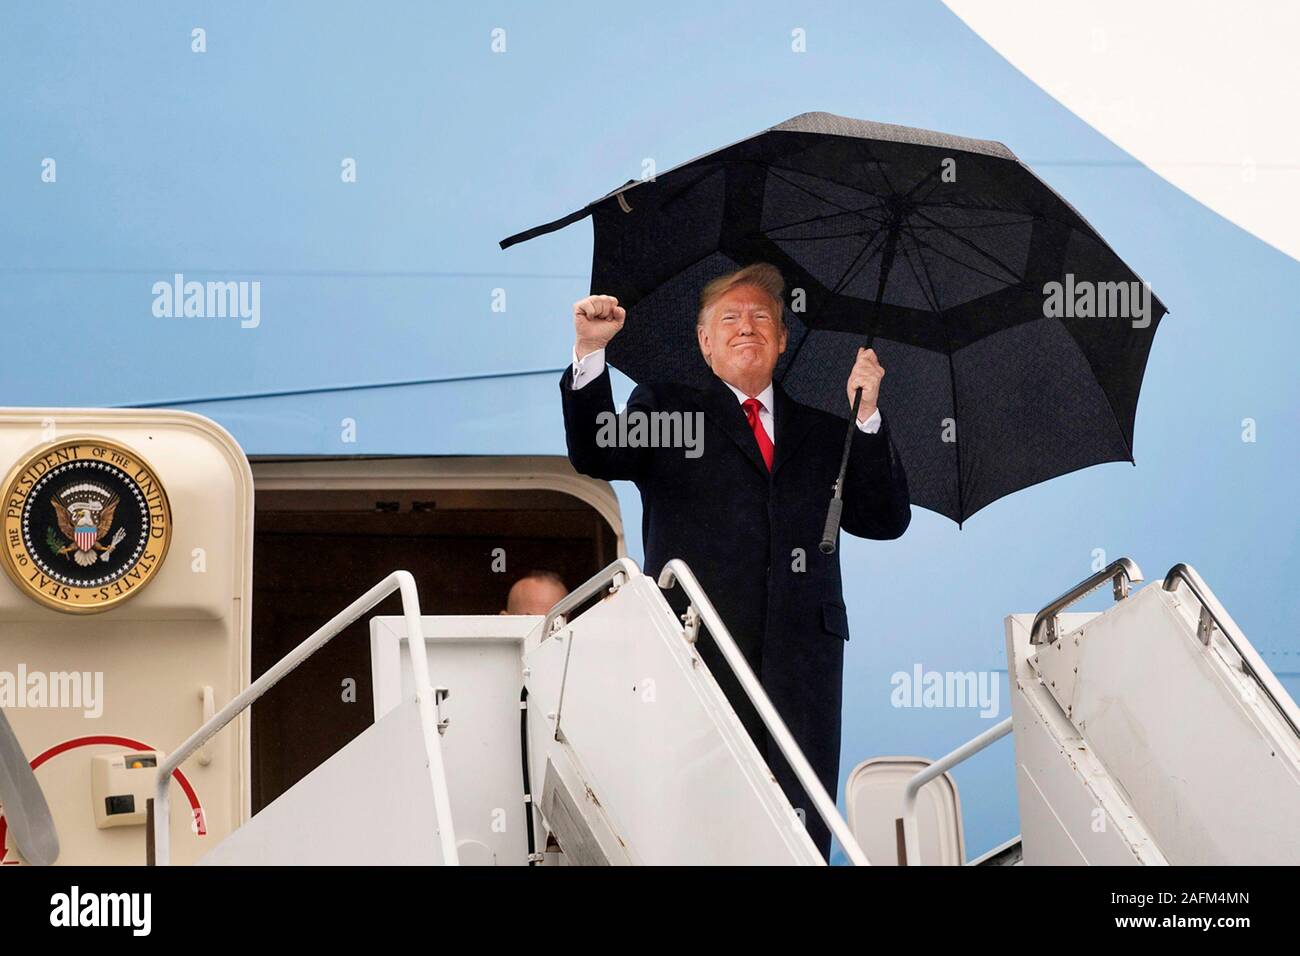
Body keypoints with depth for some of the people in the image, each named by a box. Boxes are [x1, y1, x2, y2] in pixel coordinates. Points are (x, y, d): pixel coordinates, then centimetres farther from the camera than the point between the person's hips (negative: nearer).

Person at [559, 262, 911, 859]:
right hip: (696, 653, -2)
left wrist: (866, 415, 1)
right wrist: (590, 353, -15)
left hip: (801, 659, 3)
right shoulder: (664, 409, 15)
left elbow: (885, 520, 12)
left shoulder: (821, 430, 21)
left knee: (802, 831, -3)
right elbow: (597, 457, -3)